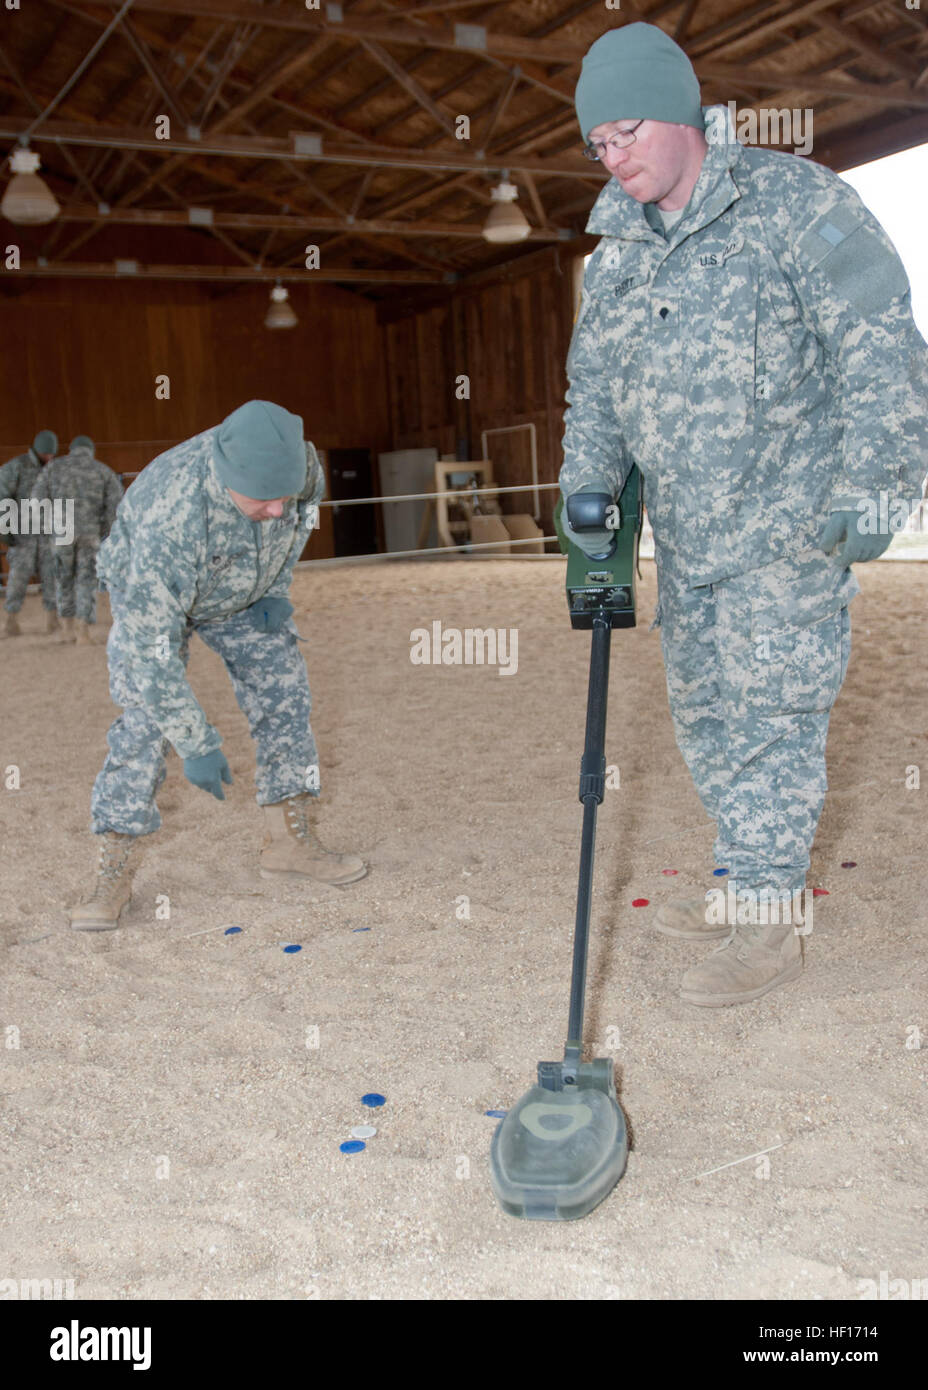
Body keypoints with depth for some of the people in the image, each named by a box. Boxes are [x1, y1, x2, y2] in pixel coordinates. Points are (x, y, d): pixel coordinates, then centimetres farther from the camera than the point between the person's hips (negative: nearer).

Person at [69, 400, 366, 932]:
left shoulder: (293, 458, -31)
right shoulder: (168, 519, -46)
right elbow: (151, 647, -40)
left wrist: (278, 587, -8)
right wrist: (198, 745, -34)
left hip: (243, 590, 5)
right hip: (151, 593, -4)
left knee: (283, 685, -5)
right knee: (147, 713, -19)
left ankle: (289, 841, 4)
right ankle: (114, 872, -11)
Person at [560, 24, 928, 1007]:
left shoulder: (793, 202, -8)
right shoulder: (619, 251, 11)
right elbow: (594, 384, 16)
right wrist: (587, 484, 3)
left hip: (791, 526, -7)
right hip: (685, 533, 7)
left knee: (769, 713, -5)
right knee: (701, 710, 13)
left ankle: (769, 926, 8)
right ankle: (744, 882, 30)